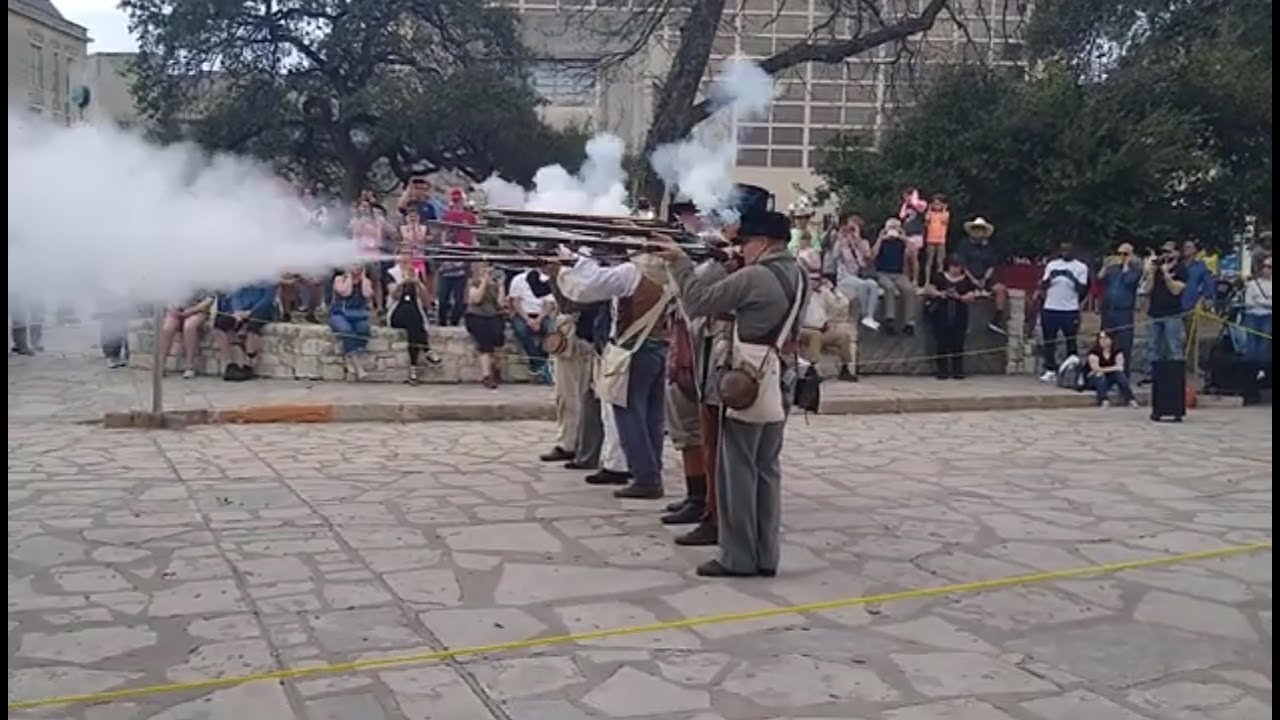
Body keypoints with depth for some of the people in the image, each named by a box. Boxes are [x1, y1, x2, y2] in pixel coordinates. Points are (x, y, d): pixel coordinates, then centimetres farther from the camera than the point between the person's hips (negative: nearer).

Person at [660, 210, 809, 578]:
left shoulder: (753, 277, -15)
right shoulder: (798, 276, 11)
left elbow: (698, 302, -10)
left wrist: (681, 263, 2)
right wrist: (721, 265, 16)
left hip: (747, 385, -8)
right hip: (778, 388, 8)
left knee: (738, 472, 0)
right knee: (768, 471, 11)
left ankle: (738, 558, 5)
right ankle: (765, 557, 16)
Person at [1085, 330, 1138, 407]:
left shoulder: (1117, 351, -3)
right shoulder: (1094, 352, -13)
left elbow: (1120, 367, -16)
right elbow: (1096, 369, -24)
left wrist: (1104, 370, -28)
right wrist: (1114, 368, -24)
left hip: (1110, 378, 3)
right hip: (1096, 379, -3)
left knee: (1120, 374, -26)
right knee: (1101, 377, -35)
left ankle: (1130, 400, -37)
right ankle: (1103, 401, -50)